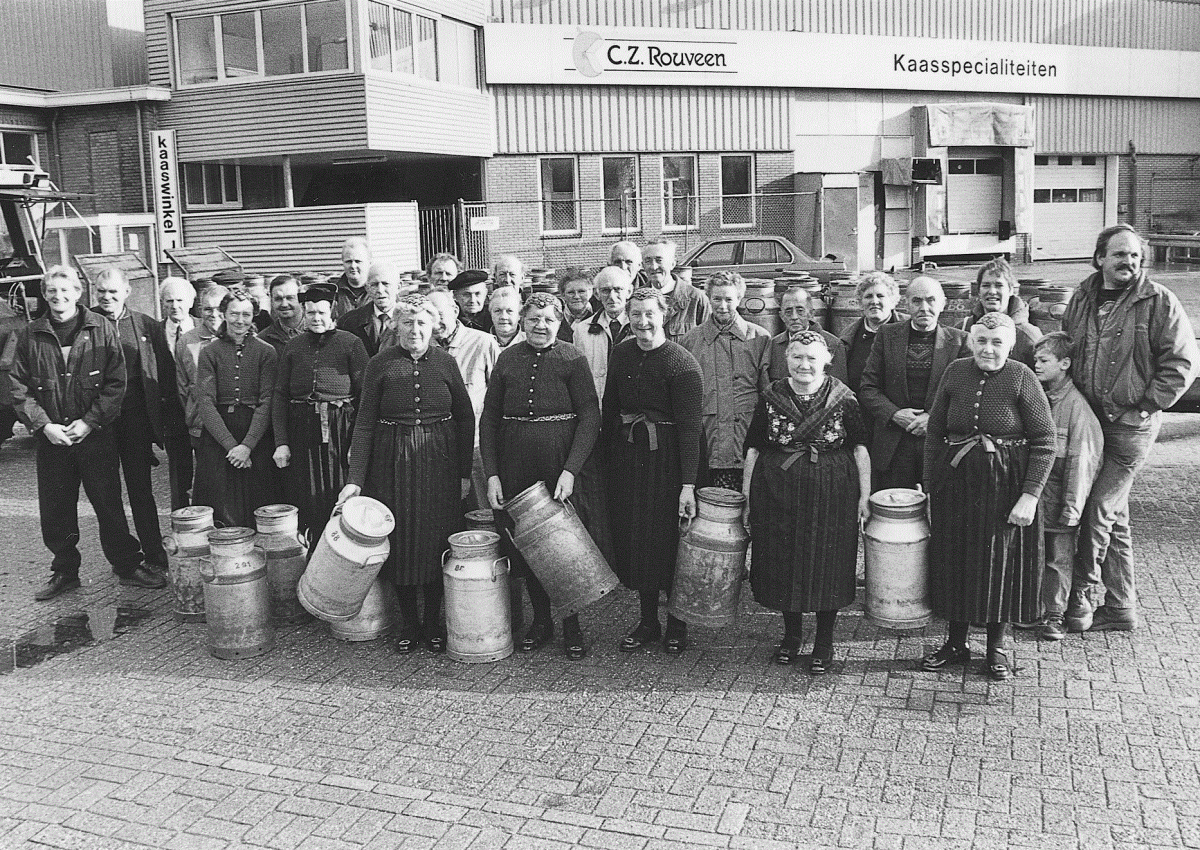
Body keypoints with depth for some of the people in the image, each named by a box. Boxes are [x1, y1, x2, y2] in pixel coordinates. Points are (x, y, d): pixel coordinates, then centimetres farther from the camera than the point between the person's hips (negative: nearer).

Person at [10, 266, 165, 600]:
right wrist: (44, 425, -9)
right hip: (50, 437, 2)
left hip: (96, 434, -2)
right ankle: (64, 571, 23)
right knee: (55, 509, 8)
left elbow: (116, 383, -4)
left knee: (109, 503, 3)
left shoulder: (101, 329, -1)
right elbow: (19, 388, 3)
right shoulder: (30, 335, 4)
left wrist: (89, 422, -12)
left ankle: (127, 566, 15)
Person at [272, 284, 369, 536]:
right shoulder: (293, 347, 11)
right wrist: (281, 442, -1)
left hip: (340, 430, -3)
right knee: (305, 502, 6)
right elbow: (279, 396, 9)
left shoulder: (350, 343, 2)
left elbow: (365, 393, -4)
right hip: (300, 430, 3)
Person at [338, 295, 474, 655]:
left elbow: (466, 419, 6)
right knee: (400, 540, 5)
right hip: (393, 463, 0)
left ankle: (433, 621, 20)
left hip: (439, 462, 0)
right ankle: (408, 622, 21)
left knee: (435, 540, 5)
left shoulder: (445, 362, 2)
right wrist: (355, 478, -9)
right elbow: (365, 423, -2)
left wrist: (465, 473, 2)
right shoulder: (380, 364, -1)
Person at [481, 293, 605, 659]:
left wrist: (571, 470, -17)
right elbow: (489, 419, 7)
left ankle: (572, 626, 18)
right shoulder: (507, 359, 6)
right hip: (516, 466, 3)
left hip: (563, 465, -3)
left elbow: (590, 416, -8)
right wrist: (491, 474, -1)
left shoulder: (572, 359, -3)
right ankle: (540, 620, 25)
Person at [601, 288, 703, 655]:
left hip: (665, 458, -6)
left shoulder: (682, 363, -14)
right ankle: (647, 621, 25)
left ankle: (676, 624, 21)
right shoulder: (621, 353, 5)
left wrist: (688, 484, -22)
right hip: (625, 454, 6)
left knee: (668, 539, 3)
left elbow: (689, 427, -17)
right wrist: (605, 456, 8)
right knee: (633, 537, 10)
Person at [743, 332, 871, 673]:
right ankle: (791, 635, 28)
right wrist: (745, 494, 3)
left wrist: (864, 495, -3)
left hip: (831, 493, -2)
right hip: (776, 490, 2)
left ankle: (824, 643, 20)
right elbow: (753, 448, 5)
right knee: (782, 563, 9)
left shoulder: (843, 398, -3)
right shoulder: (770, 397, 1)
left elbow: (859, 447, 1)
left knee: (827, 565, 4)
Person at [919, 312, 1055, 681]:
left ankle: (998, 645, 27)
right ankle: (956, 643, 26)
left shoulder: (1021, 377, -10)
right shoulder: (955, 372, 0)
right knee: (954, 561, 10)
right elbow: (935, 431, 6)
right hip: (955, 481, 3)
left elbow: (1045, 440, -9)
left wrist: (1030, 495, -15)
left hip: (1005, 485, -3)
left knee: (1002, 562, 8)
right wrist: (931, 485, 2)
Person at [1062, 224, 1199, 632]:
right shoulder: (1082, 299, 8)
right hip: (1086, 419, 5)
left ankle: (1078, 593, 11)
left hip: (1131, 426, -5)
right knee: (1114, 515, 12)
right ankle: (1121, 607, 22)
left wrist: (1145, 405, -12)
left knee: (1099, 509, -6)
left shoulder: (1158, 301, -7)